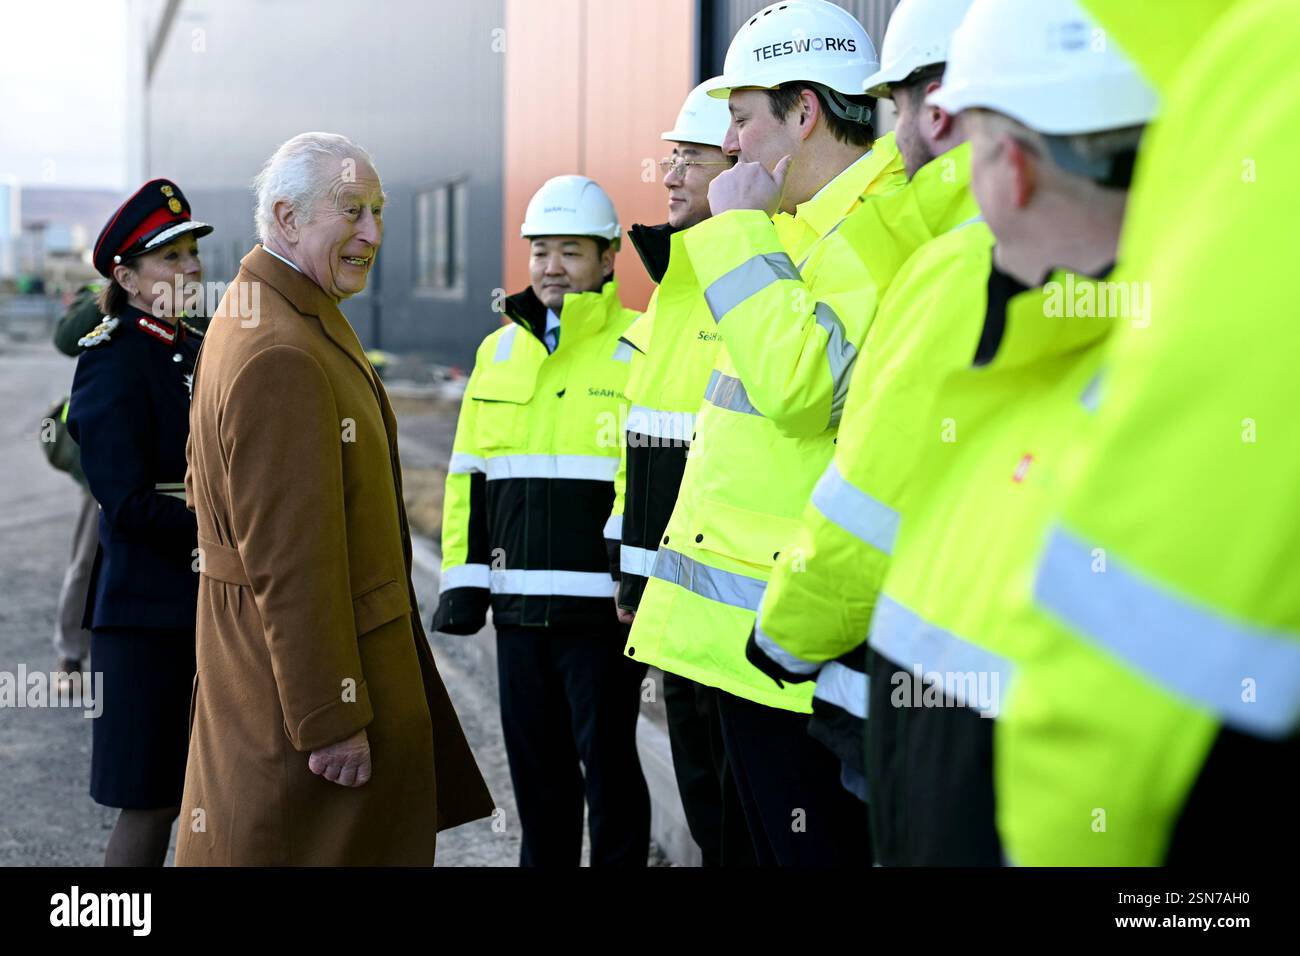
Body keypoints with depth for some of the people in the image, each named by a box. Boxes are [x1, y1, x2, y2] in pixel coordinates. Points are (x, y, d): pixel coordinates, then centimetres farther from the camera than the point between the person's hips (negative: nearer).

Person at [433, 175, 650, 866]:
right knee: (535, 763, 13)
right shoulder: (499, 351, 13)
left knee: (606, 761, 3)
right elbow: (468, 475, 16)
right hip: (518, 602, 5)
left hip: (602, 602, -5)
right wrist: (461, 576, 9)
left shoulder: (641, 349, -5)